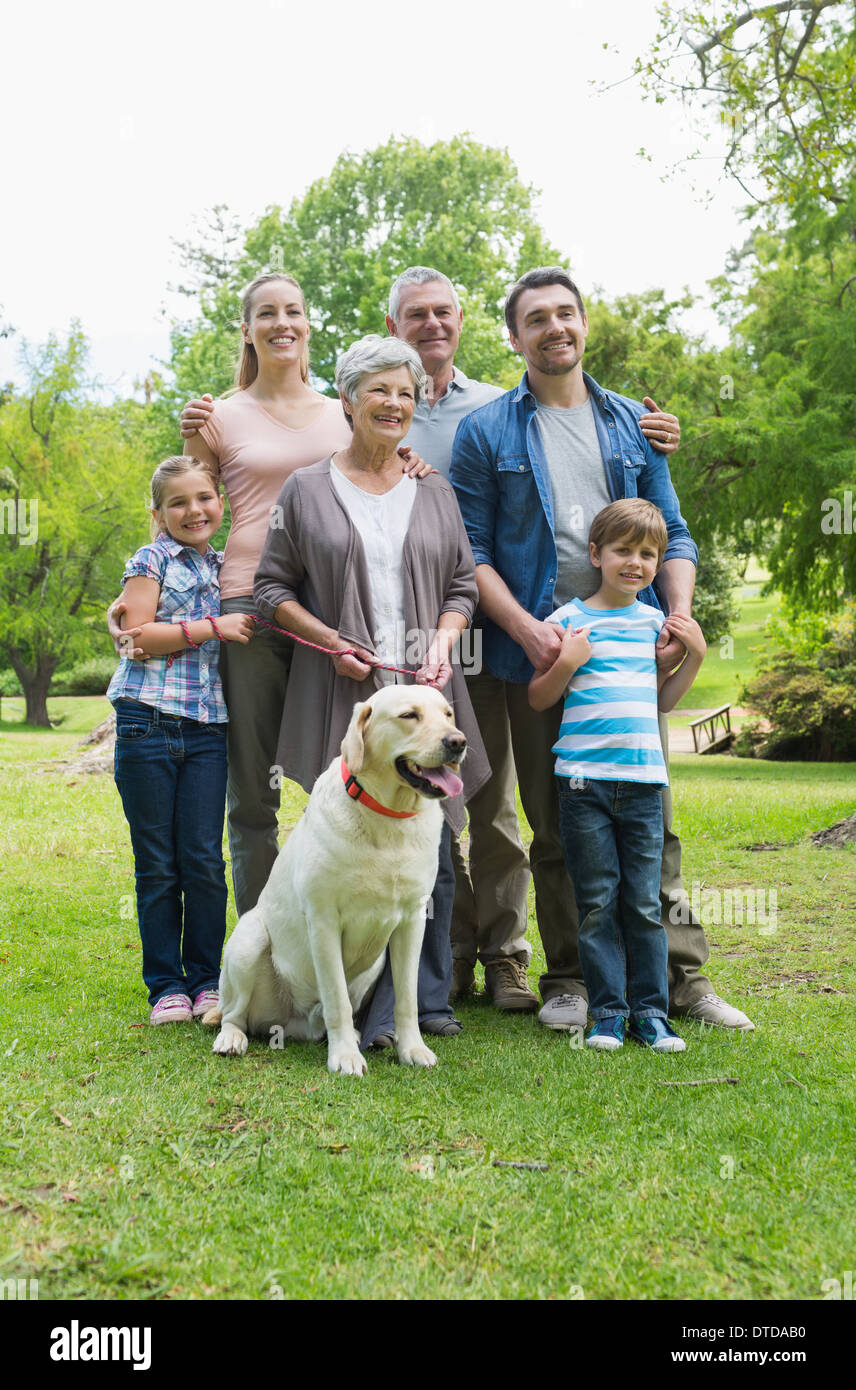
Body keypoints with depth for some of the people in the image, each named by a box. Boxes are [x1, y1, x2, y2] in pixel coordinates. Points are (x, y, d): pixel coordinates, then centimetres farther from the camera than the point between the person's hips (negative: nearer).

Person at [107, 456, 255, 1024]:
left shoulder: (223, 567, 16)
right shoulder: (151, 560, 1)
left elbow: (242, 634, 26)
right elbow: (141, 636, -8)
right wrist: (212, 627, -11)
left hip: (207, 728, 4)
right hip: (148, 723, -3)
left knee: (204, 859, 0)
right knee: (157, 864, 3)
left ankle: (206, 978, 13)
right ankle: (166, 985, 13)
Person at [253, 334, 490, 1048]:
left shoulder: (435, 492, 15)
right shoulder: (308, 489, 7)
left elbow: (464, 582, 17)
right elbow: (273, 587, 6)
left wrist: (442, 639, -2)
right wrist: (332, 641, -8)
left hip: (424, 688, 3)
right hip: (343, 692, -3)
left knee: (430, 845, 2)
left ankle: (426, 998, 15)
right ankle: (372, 1011, 2)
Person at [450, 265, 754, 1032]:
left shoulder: (633, 423, 14)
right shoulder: (485, 432, 5)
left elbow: (672, 535, 13)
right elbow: (471, 550, -1)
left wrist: (679, 613, -5)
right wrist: (527, 629, -15)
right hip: (538, 654, -2)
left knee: (651, 818, 3)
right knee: (556, 829, 4)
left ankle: (682, 975, 10)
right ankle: (570, 979, 14)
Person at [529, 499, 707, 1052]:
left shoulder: (654, 621, 13)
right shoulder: (569, 619, 1)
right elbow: (538, 699, 5)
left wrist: (696, 654, 10)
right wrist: (566, 664, -12)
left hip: (644, 779, 3)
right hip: (584, 780, -3)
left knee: (645, 903, 4)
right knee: (598, 902, 2)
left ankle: (651, 1011, 12)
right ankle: (608, 1013, 10)